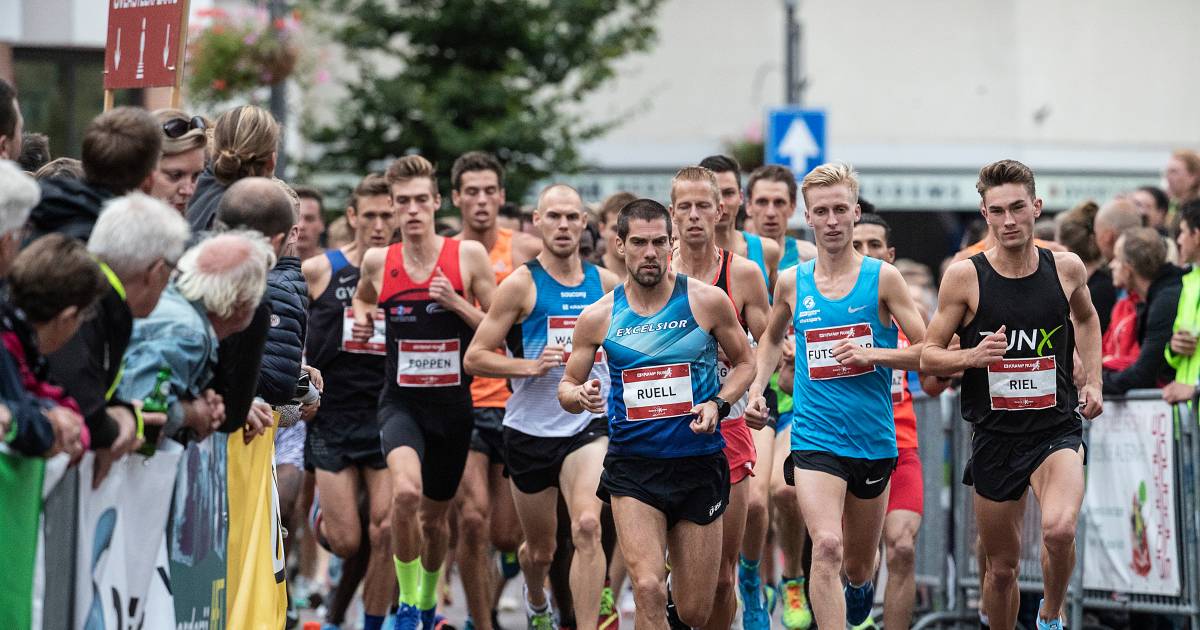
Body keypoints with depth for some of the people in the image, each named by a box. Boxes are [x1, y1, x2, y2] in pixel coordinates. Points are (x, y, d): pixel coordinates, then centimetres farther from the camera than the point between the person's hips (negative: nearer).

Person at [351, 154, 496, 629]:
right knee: (406, 491, -29)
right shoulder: (378, 261, 0)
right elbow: (362, 297, 24)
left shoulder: (468, 255, -5)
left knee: (435, 516, 16)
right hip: (401, 400, -1)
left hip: (453, 403, 1)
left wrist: (458, 304, -16)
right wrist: (361, 318, 2)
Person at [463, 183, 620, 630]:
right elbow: (474, 358, -7)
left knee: (587, 526, -24)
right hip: (530, 428, -1)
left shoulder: (605, 284, 4)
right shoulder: (522, 284, -6)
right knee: (540, 550, 14)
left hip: (589, 424, 1)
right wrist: (531, 365, -20)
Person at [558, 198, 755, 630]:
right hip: (633, 468, -1)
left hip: (699, 465, 1)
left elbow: (744, 362, 10)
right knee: (648, 591, -21)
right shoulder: (598, 317, 1)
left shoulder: (706, 301, -2)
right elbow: (567, 388, 10)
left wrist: (718, 404, -8)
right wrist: (580, 396, -14)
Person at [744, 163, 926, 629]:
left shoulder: (882, 278, -4)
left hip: (874, 438, 0)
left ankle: (860, 588, 53)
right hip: (815, 437, 0)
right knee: (827, 547, -23)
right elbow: (773, 338, 25)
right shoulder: (792, 283, 3)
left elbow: (927, 351, -4)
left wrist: (870, 354, -18)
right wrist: (756, 389, 10)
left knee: (858, 565, 17)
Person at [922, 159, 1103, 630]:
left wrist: (1093, 381, 13)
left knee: (1059, 529, -27)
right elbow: (928, 357, -1)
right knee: (1001, 565, 9)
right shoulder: (965, 276, -7)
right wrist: (972, 356, -20)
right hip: (995, 436, 1)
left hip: (1057, 427, 0)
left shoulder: (1066, 268, 0)